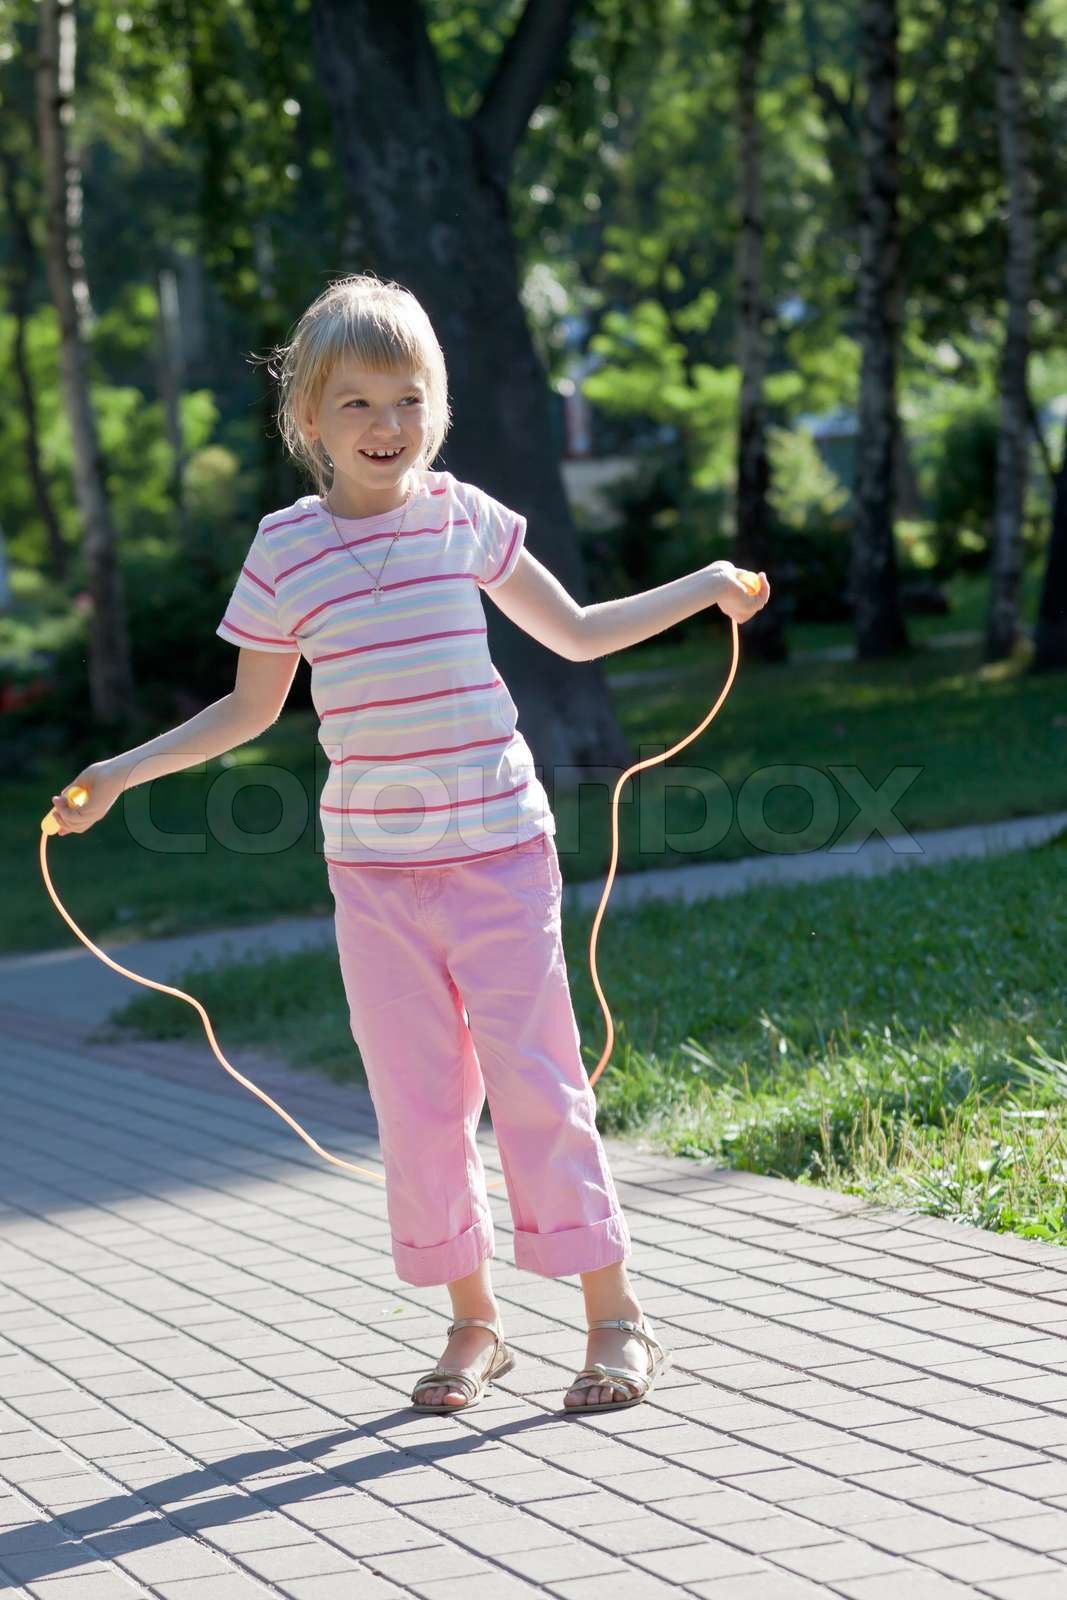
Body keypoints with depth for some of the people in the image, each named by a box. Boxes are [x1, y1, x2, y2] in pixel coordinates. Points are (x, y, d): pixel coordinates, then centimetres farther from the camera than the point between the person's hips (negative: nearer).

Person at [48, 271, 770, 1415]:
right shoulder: (284, 549, 1)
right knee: (416, 1103, 4)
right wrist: (123, 772, 10)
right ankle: (471, 1323, 17)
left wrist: (703, 589, 11)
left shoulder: (464, 518, 2)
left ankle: (614, 1315, 6)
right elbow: (252, 708, 14)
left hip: (498, 852, -1)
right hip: (374, 873, 1)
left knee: (533, 1082, -3)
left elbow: (574, 634, 16)